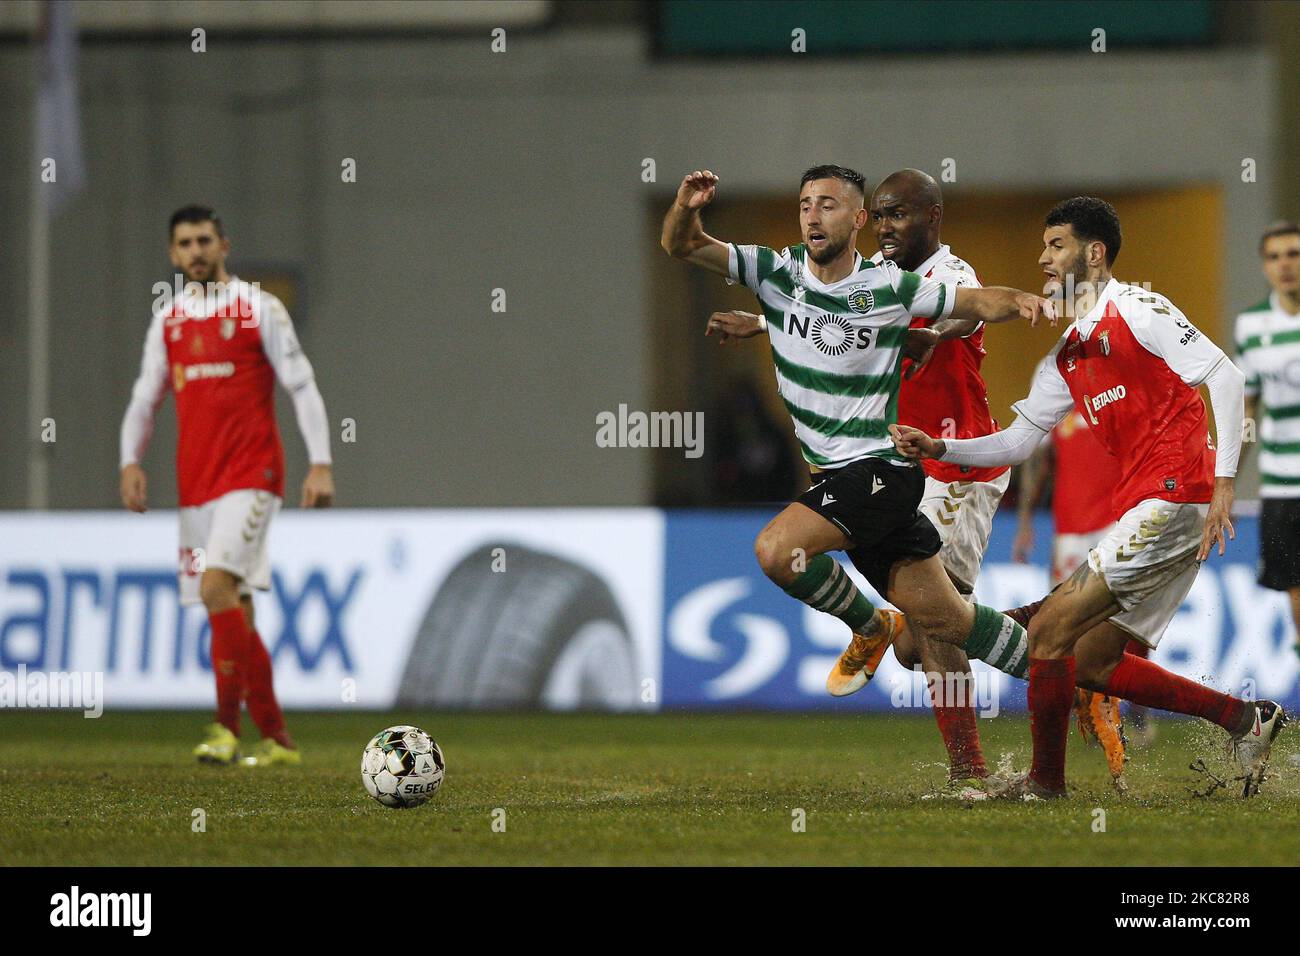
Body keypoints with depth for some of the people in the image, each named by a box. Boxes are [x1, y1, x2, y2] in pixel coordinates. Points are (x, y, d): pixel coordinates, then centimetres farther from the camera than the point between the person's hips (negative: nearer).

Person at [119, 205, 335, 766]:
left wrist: (320, 463, -11)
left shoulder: (259, 309, -1)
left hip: (251, 475, -6)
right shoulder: (167, 320, 13)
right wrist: (131, 462, 0)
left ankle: (228, 727, -21)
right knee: (233, 608, 5)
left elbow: (302, 387, -2)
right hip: (195, 482, 6)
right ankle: (276, 739, 10)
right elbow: (145, 399, 16)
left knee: (217, 588, -21)